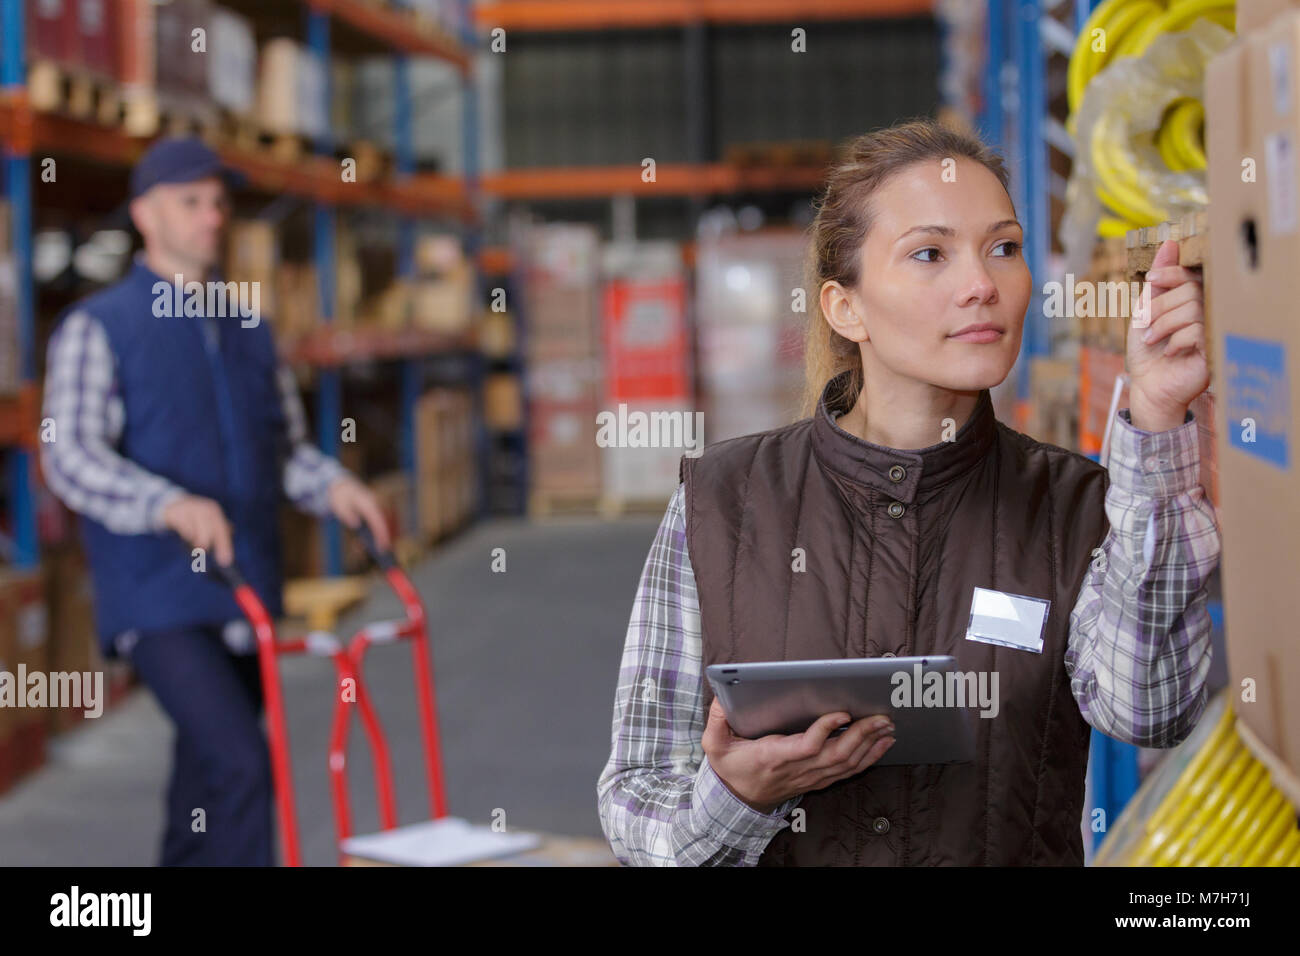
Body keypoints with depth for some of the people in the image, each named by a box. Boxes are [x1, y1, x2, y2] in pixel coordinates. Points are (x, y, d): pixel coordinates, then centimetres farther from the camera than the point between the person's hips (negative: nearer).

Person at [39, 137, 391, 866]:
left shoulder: (248, 327, 15)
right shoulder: (98, 329, -3)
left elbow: (287, 446, 20)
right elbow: (70, 458, -15)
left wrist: (333, 486, -3)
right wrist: (173, 505, -31)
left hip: (247, 599, 6)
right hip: (159, 605, -6)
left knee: (205, 788, 14)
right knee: (242, 764, -21)